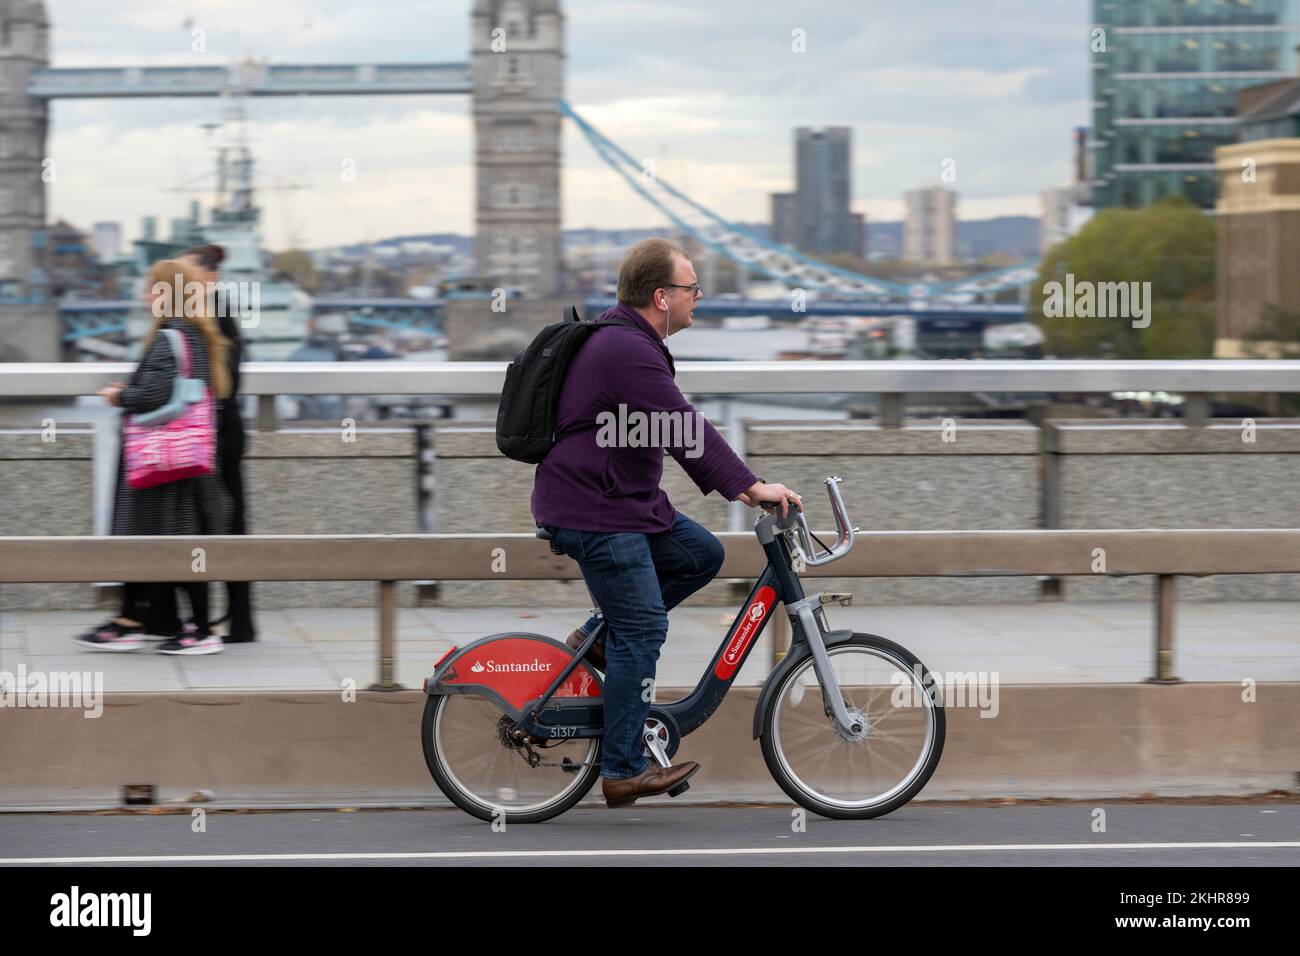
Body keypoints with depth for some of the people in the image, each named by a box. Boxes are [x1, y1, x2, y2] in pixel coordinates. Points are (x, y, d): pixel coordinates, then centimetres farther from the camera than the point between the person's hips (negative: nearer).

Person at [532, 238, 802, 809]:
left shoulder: (627, 343, 14)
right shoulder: (628, 352, -21)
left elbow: (678, 428, 21)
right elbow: (684, 431, -27)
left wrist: (734, 485, 19)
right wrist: (750, 485, -26)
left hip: (625, 500, 10)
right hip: (593, 514, -10)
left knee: (700, 554, 12)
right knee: (642, 630, -7)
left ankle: (597, 637, 14)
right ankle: (624, 773, -1)